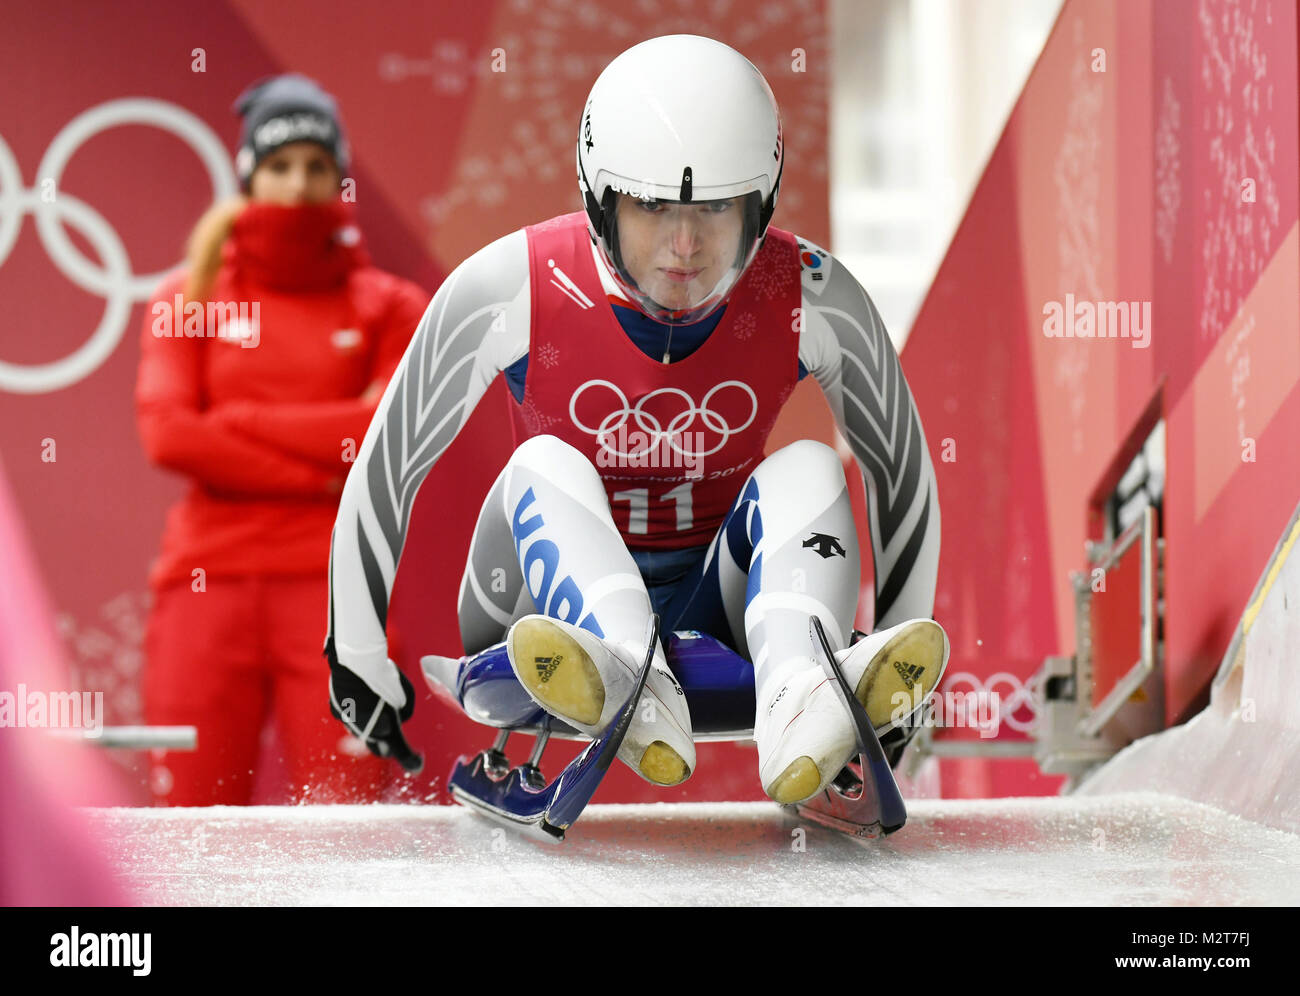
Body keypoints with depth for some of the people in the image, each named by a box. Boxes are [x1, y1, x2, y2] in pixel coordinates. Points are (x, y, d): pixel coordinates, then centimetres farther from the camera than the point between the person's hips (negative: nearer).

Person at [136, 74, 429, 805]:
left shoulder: (386, 306, 13)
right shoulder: (190, 296, 14)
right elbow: (168, 434, -1)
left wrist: (237, 421, -3)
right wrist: (321, 472, -7)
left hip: (333, 582, -1)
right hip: (210, 579, 1)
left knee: (345, 825, -10)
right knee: (196, 809, -5)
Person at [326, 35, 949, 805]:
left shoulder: (810, 297, -14)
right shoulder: (511, 290, -19)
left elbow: (905, 473, -1)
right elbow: (388, 466, -8)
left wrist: (896, 691, 1)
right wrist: (356, 654, -4)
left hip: (717, 610, 1)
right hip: (550, 616, -1)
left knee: (808, 468, -23)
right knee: (547, 464, -28)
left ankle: (801, 703, -53)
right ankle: (633, 692, -58)